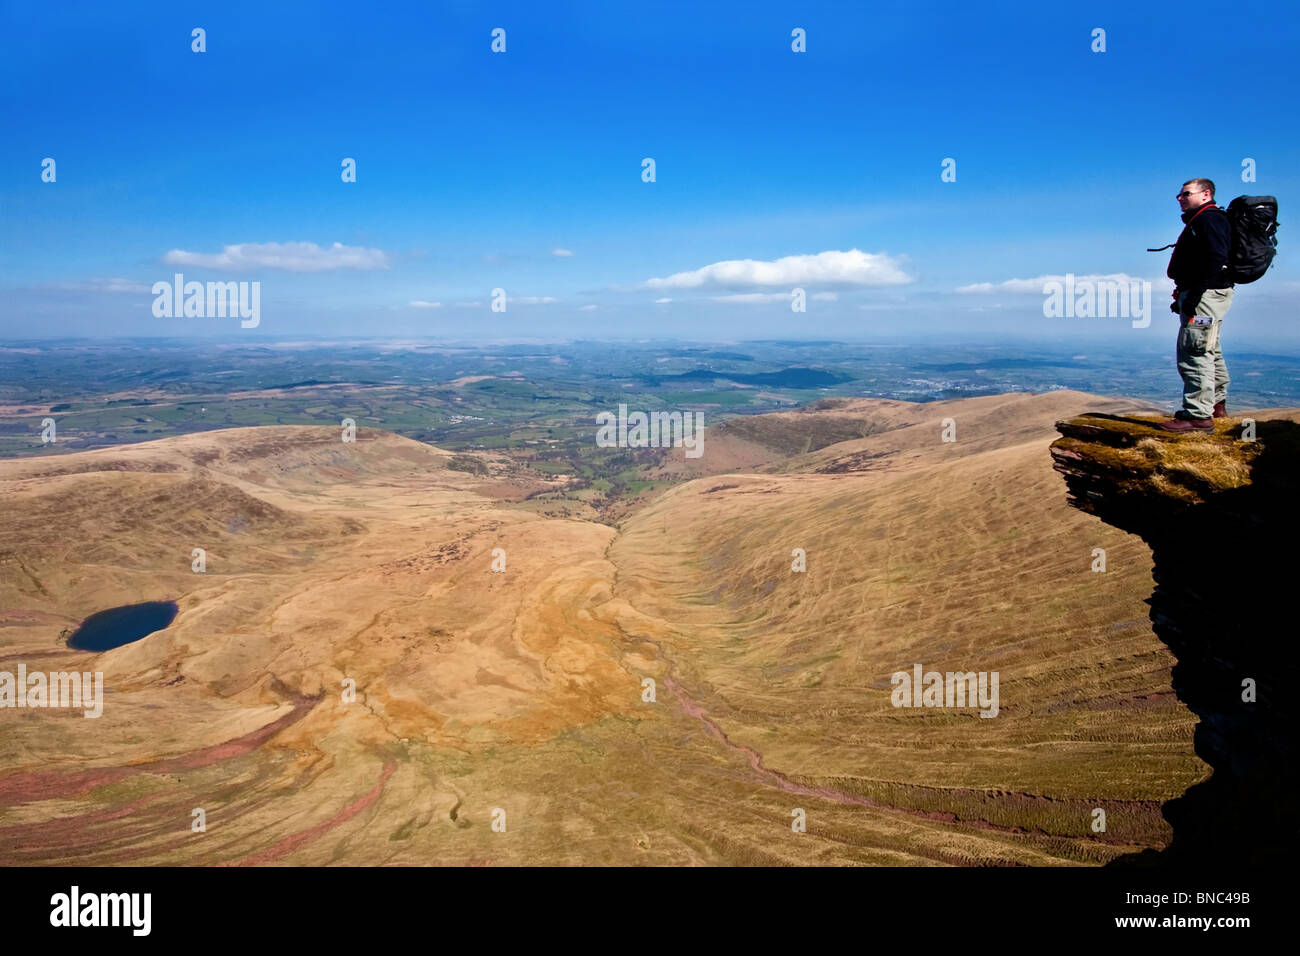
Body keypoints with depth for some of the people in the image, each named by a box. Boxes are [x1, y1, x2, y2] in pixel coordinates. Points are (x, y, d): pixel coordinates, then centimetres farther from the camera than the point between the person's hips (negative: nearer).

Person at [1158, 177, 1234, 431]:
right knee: (1209, 353, 20)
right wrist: (1183, 297, 18)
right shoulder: (1200, 221, 21)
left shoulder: (1209, 219, -12)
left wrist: (1194, 295, -27)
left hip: (1206, 295, -12)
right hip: (1203, 296, 12)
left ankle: (1199, 416, -17)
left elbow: (1216, 260, -24)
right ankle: (1217, 405, 33)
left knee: (1195, 353, -15)